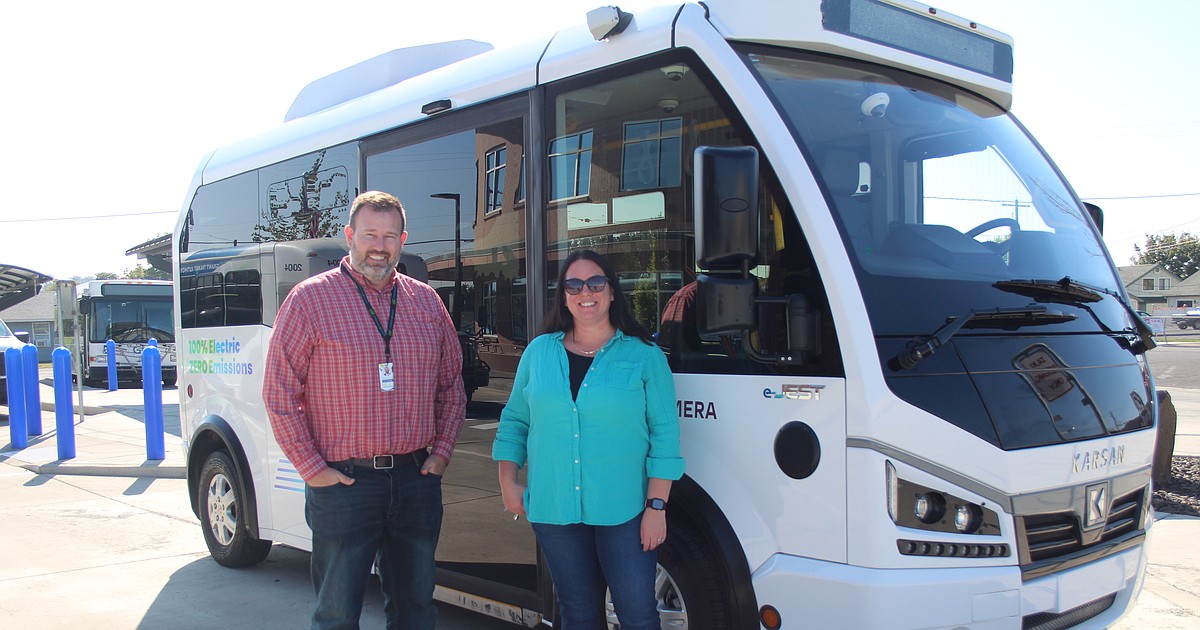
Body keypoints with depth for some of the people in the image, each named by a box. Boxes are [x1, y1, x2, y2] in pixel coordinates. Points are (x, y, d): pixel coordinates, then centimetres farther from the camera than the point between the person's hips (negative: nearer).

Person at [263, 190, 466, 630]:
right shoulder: (310, 300, -4)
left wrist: (442, 450, 6)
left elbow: (451, 384, 16)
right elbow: (279, 393, -5)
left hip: (417, 478, 4)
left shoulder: (426, 301, 9)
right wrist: (311, 468, -8)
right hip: (342, 481, -4)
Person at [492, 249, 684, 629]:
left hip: (624, 513, -2)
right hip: (554, 511, 3)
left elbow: (664, 435, -4)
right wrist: (508, 485, 6)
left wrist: (656, 506, -9)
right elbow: (514, 422, 14)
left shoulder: (643, 355, -1)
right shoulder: (539, 352, 7)